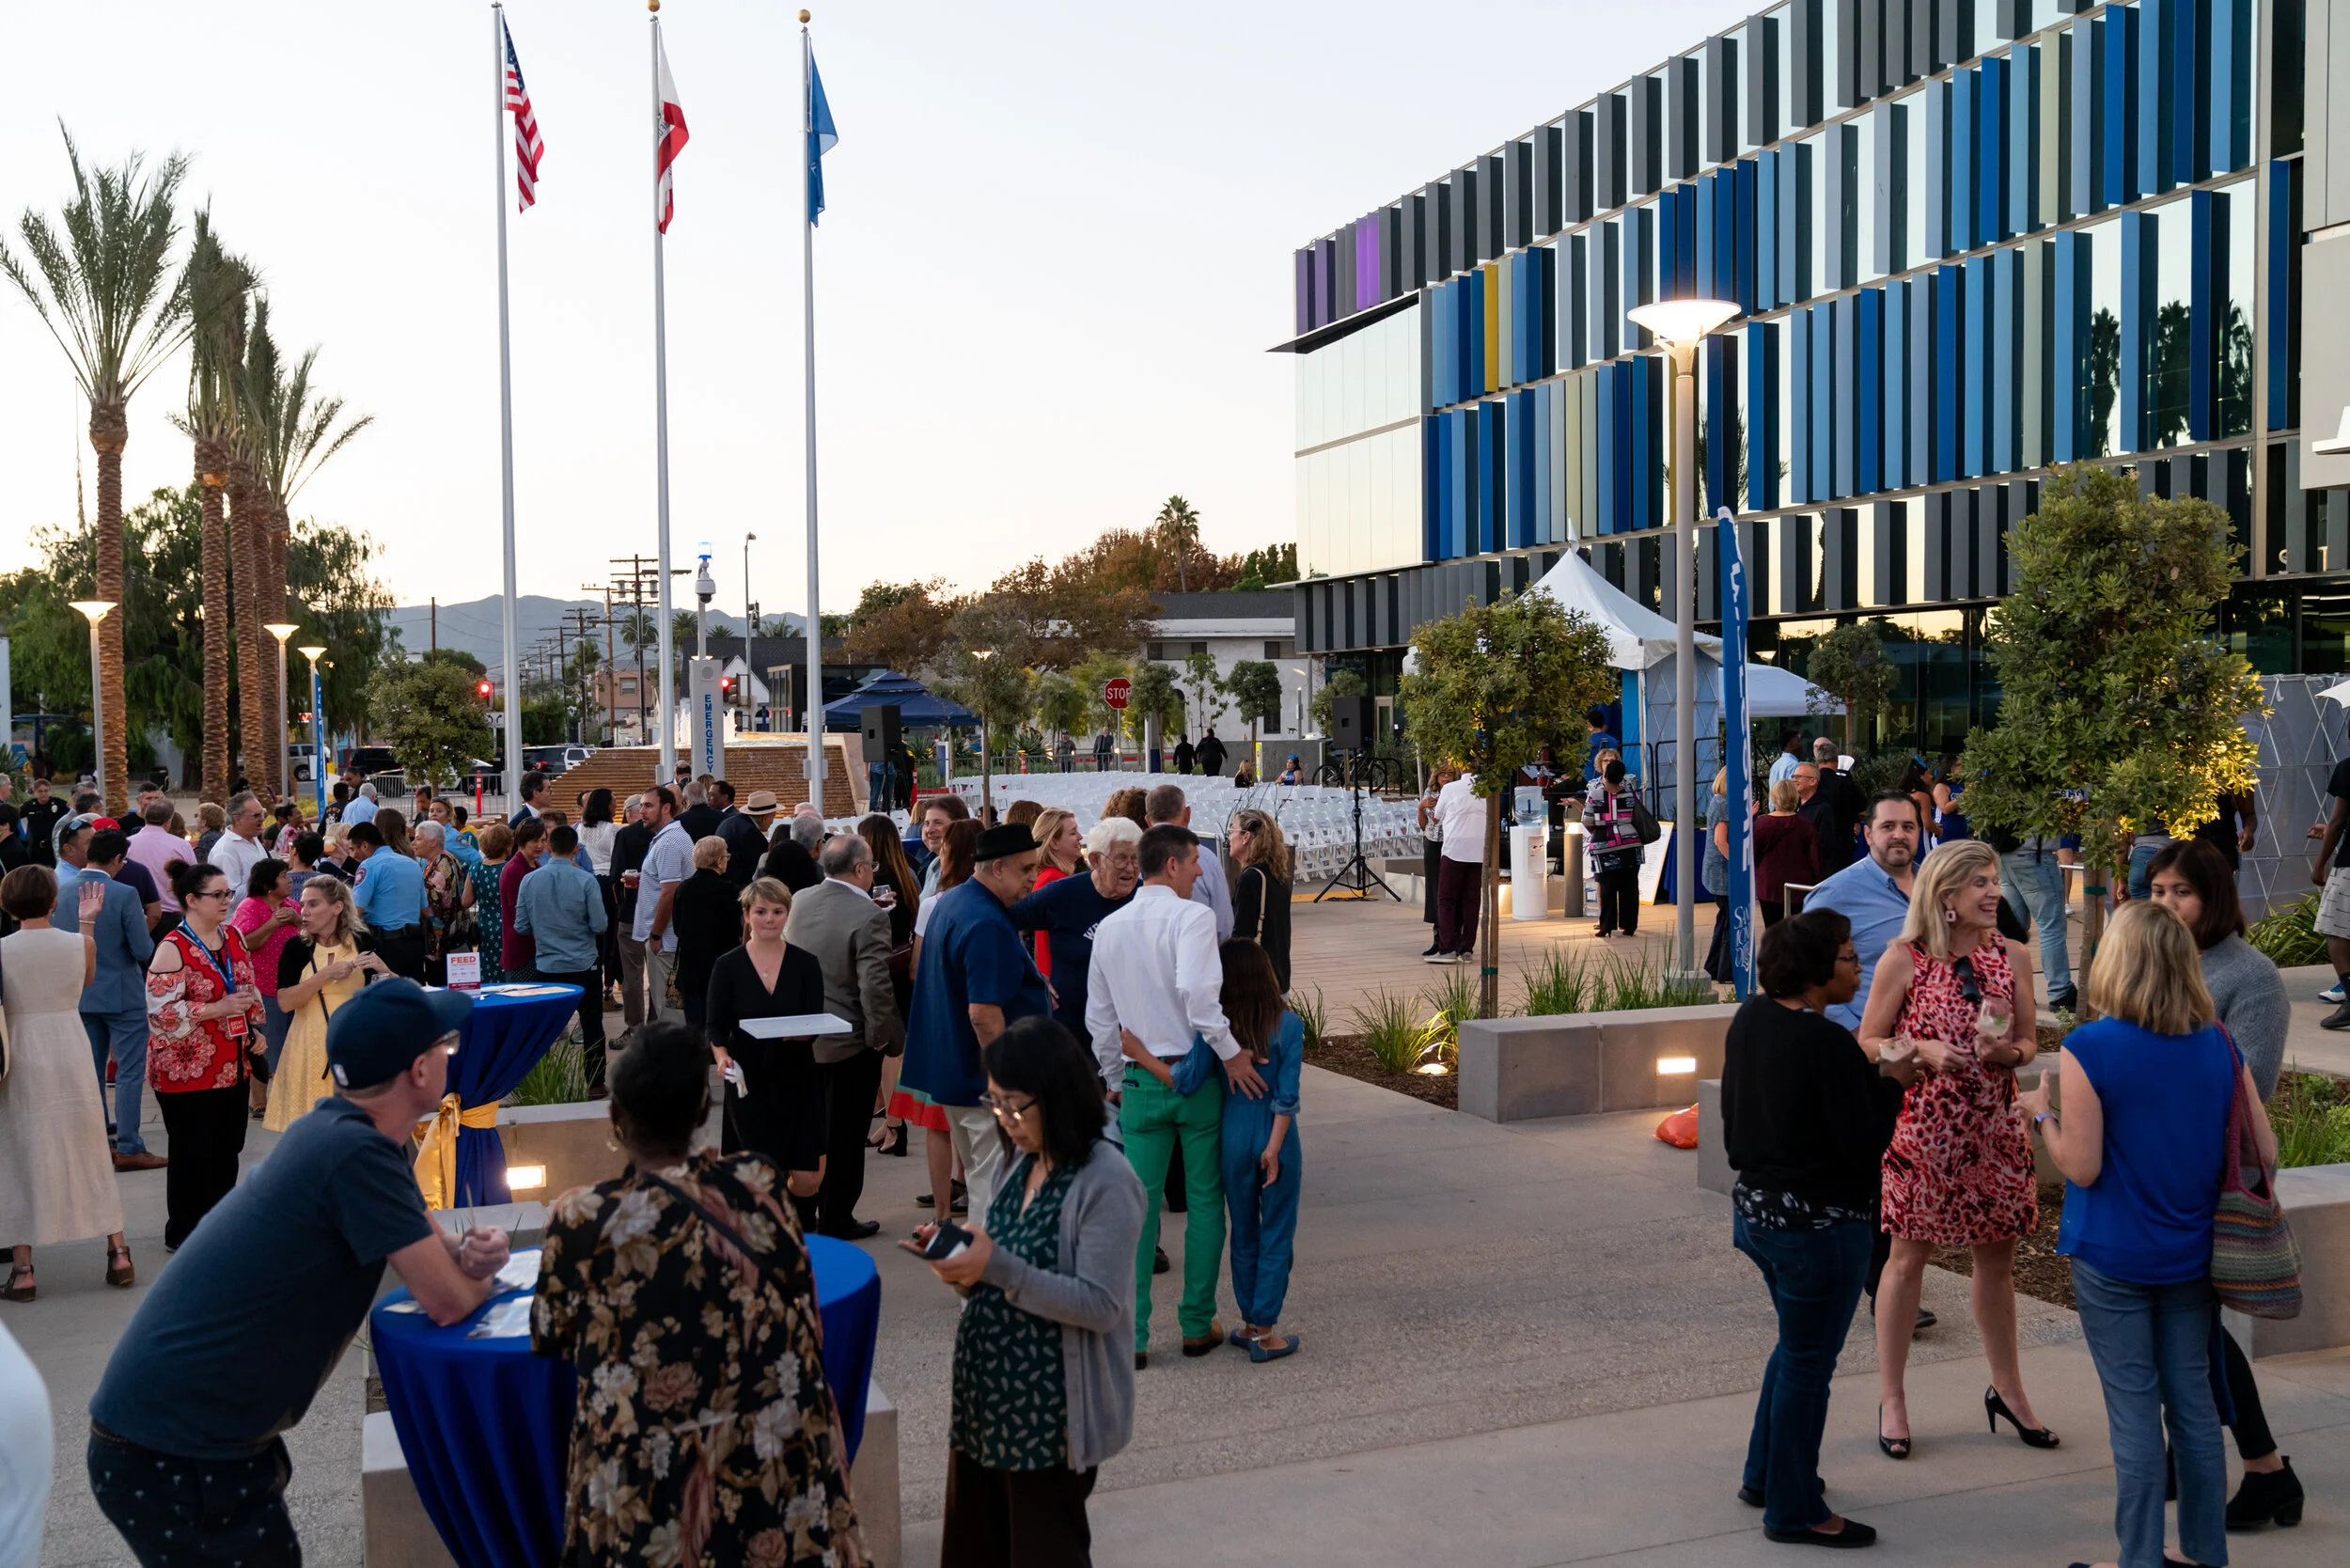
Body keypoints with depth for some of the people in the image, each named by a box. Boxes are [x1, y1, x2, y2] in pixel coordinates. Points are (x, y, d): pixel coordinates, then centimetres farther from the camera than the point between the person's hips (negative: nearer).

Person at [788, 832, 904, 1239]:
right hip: (850, 1043, -6)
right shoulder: (869, 916, -23)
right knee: (845, 1134, 8)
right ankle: (836, 1219, 18)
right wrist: (882, 1035, -15)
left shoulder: (800, 901, -2)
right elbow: (875, 986, -25)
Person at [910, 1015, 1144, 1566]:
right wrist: (960, 1253, -5)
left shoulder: (1106, 1182, -18)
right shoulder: (1023, 1161, 7)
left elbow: (1101, 1305, -23)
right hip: (985, 1397, 8)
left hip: (1051, 1413, -8)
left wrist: (995, 1267, -27)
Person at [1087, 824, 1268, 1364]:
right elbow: (1197, 992, -27)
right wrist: (1231, 1052, -19)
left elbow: (1099, 1017, 14)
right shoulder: (1192, 917, -11)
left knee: (1138, 1206, 6)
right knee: (1204, 1202, 9)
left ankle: (1130, 1334, 4)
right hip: (1197, 1076, -4)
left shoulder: (1109, 928, 7)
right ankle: (1198, 1325, 15)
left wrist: (1115, 1079, 24)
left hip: (1141, 1080, 4)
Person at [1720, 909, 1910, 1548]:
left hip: (1756, 1208, 9)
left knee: (1797, 1345, 26)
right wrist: (1890, 1082, -8)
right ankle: (1793, 1510, 20)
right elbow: (1863, 1146, -21)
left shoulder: (1750, 1017, 1)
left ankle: (1764, 1475, 38)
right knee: (1808, 1364, 6)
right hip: (1818, 1225, -9)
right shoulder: (1829, 1045, -24)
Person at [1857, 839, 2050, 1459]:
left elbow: (2030, 1041, 10)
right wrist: (1923, 1050, -19)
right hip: (1922, 1125, -4)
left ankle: (2006, 1389, 31)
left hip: (1993, 1129, 4)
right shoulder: (1904, 959, -8)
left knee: (1996, 1258, 13)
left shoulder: (2013, 955, 3)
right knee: (1908, 1258, 5)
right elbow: (1868, 1041, -3)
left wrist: (2007, 1051, -12)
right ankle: (1892, 1398, 17)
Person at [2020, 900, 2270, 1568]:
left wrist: (2042, 1113, 0)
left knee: (2134, 1410, 4)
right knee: (2193, 1400, 15)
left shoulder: (2088, 1049, -17)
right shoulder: (2220, 1047, -2)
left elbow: (2082, 1168, -15)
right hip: (2191, 1256, 4)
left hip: (2113, 1260, -4)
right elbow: (2265, 1155, 1)